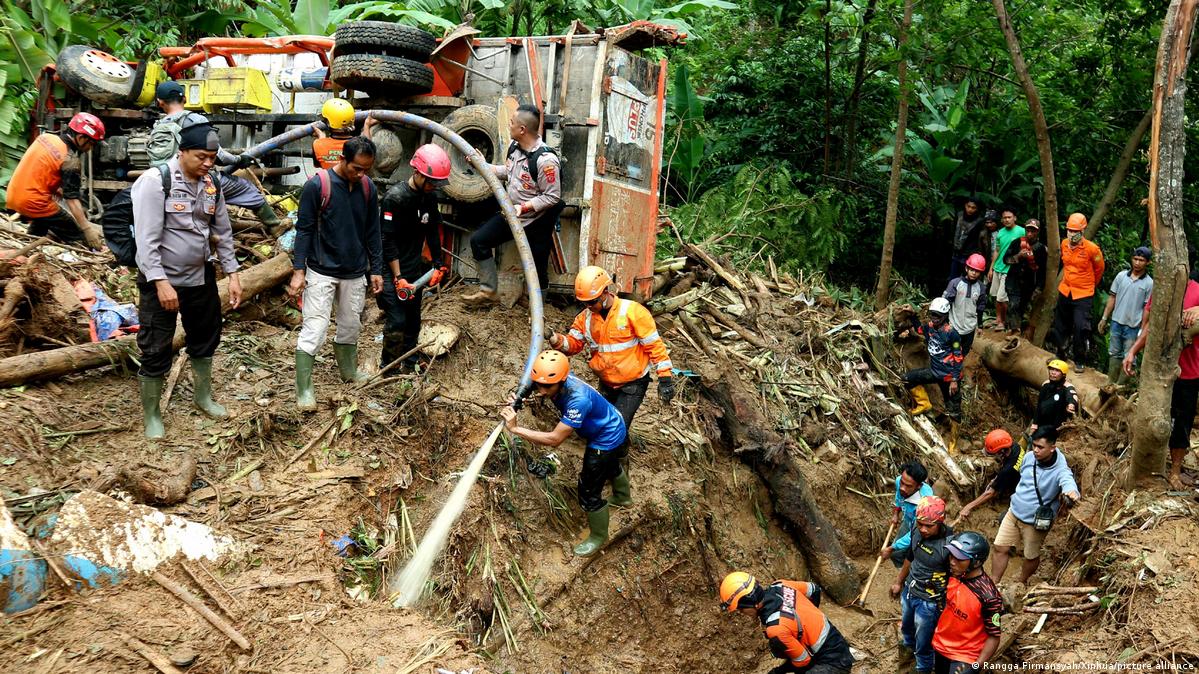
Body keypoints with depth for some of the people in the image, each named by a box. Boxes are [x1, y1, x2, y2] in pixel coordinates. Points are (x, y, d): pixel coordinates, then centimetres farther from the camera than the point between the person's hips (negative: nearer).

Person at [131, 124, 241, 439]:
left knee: (205, 339, 20)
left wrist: (233, 274, 6)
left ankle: (203, 397, 41)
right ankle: (151, 415, 18)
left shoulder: (211, 185, 2)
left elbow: (223, 232, 11)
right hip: (161, 281, -6)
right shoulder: (156, 182, -18)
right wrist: (161, 283, -25)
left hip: (200, 277, 7)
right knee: (156, 351, 2)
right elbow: (147, 239, -21)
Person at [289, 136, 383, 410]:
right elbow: (304, 229, -9)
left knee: (351, 325, 17)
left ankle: (349, 371, 37)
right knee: (314, 328, -5)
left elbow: (372, 232, 8)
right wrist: (298, 270, -13)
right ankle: (303, 388, 0)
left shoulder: (368, 187, 1)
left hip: (355, 273, 5)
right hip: (322, 272, -5)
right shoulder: (317, 185, -13)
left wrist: (376, 269, 8)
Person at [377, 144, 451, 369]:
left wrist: (438, 264, 11)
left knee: (413, 318, 14)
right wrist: (398, 277, -20)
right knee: (397, 321, -9)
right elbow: (388, 241, -19)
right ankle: (388, 365, 8)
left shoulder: (429, 198, 3)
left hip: (414, 268, 7)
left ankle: (410, 360, 30)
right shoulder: (395, 197, -19)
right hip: (391, 269, -7)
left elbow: (433, 232, 14)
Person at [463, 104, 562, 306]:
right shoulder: (514, 147, -2)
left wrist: (523, 207, -28)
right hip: (511, 214, 8)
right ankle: (489, 292, 15)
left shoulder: (545, 159, -27)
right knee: (478, 240, 6)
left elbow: (552, 197, -24)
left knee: (536, 269, 4)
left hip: (537, 222, -8)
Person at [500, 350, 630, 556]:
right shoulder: (557, 382, -22)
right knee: (610, 466, 36)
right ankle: (623, 497, 67)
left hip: (607, 440, -8)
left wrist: (515, 429, -45)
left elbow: (555, 439, -44)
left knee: (589, 493, 3)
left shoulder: (578, 399, -44)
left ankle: (598, 538, 29)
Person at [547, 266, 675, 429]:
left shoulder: (632, 311, -19)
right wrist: (557, 341, -24)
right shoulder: (586, 317, -2)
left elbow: (654, 344, -17)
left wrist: (665, 377, -19)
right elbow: (573, 343, -1)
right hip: (606, 384, 6)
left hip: (633, 384, -6)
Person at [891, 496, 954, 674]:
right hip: (909, 592, 6)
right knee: (907, 626, 34)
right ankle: (908, 646, 65)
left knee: (923, 643, 16)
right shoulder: (918, 532, -13)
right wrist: (899, 582, 19)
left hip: (929, 603, -6)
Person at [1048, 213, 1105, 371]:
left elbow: (1099, 269, 1)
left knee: (1081, 328, -9)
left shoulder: (1092, 249, -16)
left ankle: (1080, 361, 7)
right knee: (1060, 326, 16)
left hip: (1083, 295, -5)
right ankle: (1060, 355, 35)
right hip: (1065, 291, 5)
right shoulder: (1064, 244, -1)